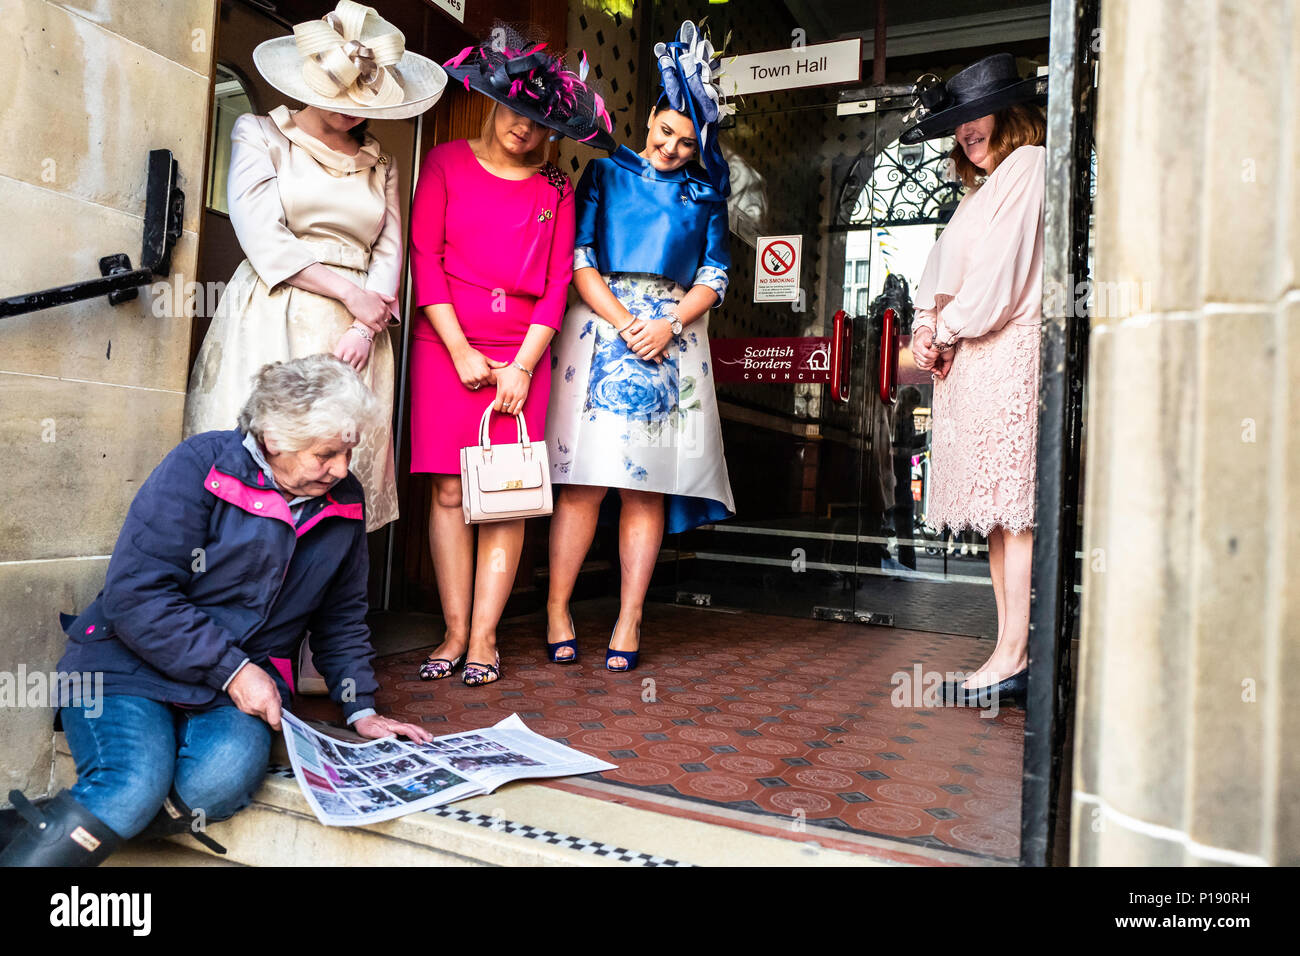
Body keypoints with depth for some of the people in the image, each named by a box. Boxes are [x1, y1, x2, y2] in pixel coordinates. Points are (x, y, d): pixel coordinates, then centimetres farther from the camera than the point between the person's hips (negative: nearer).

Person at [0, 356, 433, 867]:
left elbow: (341, 616, 16)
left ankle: (73, 825, -8)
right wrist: (230, 669, -19)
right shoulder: (200, 466, -11)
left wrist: (360, 708, 7)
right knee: (134, 785, -31)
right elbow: (133, 595, -16)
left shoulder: (344, 500, 5)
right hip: (130, 664, -3)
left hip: (244, 679, 4)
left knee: (226, 777, -29)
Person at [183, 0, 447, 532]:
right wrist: (350, 292, -8)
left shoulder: (379, 162, 19)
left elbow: (389, 250, 9)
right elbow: (262, 236, -3)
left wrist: (365, 327, -8)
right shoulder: (260, 135, 10)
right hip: (272, 325, -2)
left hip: (354, 333, 3)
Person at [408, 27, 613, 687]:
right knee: (450, 491, -3)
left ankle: (485, 637, 4)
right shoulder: (447, 162, 9)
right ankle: (455, 633, 6)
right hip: (446, 348, -1)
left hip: (521, 357, 1)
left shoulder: (555, 190, 12)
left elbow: (557, 284, 6)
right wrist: (461, 350, -7)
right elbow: (425, 257, 2)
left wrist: (522, 367, -4)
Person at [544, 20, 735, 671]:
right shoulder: (607, 172, 12)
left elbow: (714, 275, 10)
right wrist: (623, 321, -10)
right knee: (585, 481, -7)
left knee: (646, 487, -2)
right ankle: (557, 611, 3)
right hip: (600, 330, -1)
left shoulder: (704, 193, 17)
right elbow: (579, 256, 2)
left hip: (670, 342, 2)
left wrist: (669, 325, -7)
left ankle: (628, 623, 4)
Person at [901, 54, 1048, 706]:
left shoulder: (1028, 165, 1)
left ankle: (1013, 657, -9)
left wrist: (951, 329, -4)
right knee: (997, 508, 6)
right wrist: (929, 326, 3)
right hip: (970, 359, 9)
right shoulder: (986, 188, 28)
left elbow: (1001, 270, -11)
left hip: (1008, 353, -9)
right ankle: (1010, 650, 10)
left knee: (1012, 507, -11)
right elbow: (942, 268, 20)